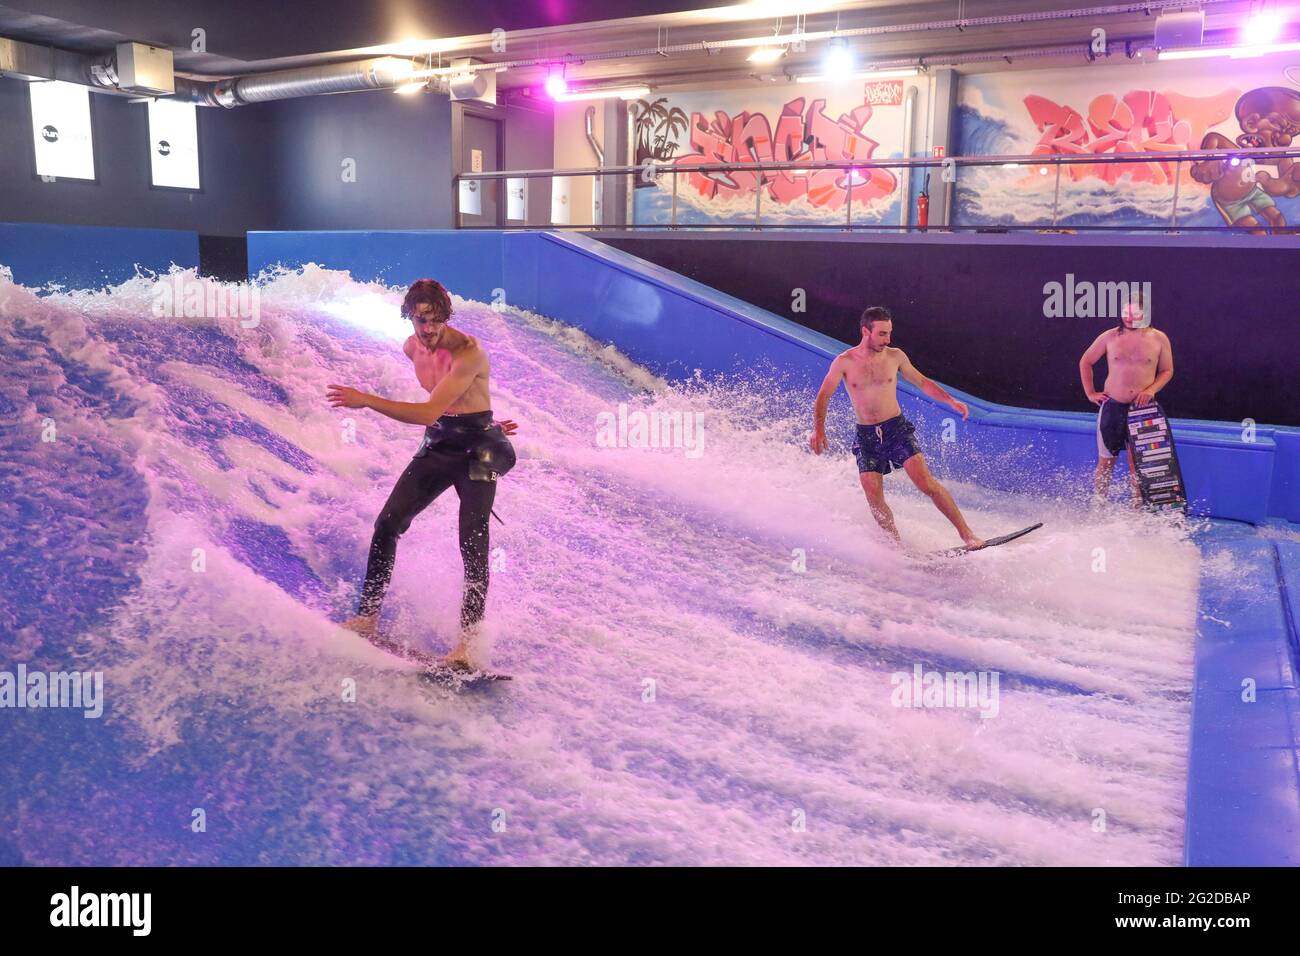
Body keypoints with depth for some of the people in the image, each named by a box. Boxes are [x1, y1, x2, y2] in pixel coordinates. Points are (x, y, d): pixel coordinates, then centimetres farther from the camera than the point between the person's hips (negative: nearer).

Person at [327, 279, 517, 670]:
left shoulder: (468, 352, -22)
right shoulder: (412, 347, 4)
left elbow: (428, 413, -28)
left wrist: (365, 400, -27)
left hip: (476, 450, -7)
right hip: (437, 445, 7)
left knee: (473, 545, -15)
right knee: (387, 523, -2)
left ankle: (467, 643, -17)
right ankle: (367, 618, 8)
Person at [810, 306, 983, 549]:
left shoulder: (895, 356, 1)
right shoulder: (844, 362, -4)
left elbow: (920, 382, 14)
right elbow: (823, 396, -1)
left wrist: (951, 401, 6)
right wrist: (818, 429, -15)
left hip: (897, 428, 0)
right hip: (866, 436, 0)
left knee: (925, 480, -15)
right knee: (874, 499, -8)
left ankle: (966, 534, -10)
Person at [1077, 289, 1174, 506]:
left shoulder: (1159, 339, 2)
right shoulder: (1110, 337, 1)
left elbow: (1167, 371, 9)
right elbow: (1085, 362, 11)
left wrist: (1152, 389, -9)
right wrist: (1090, 392, 3)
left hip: (1143, 409, 0)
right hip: (1112, 407, 1)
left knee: (1137, 464, 1)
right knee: (1106, 462, 7)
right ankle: (1097, 509, 16)